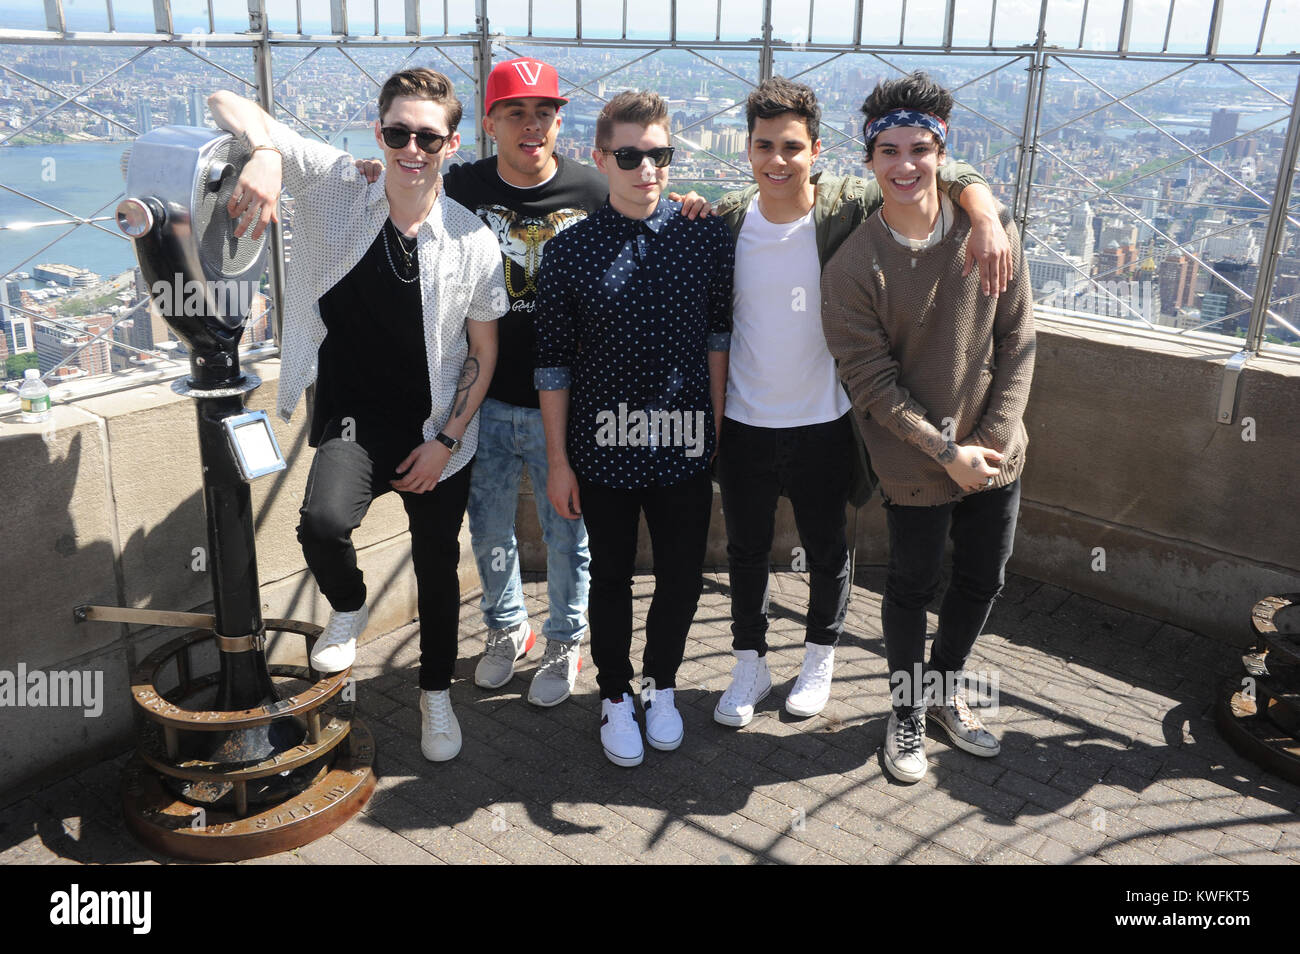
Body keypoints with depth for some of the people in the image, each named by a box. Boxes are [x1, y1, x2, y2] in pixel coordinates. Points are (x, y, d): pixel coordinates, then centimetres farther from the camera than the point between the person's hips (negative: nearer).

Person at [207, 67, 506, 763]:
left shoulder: (472, 239, -8)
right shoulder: (335, 188, -9)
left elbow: (484, 354, 0)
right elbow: (227, 104, -10)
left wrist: (446, 440, -7)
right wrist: (265, 153, -33)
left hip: (438, 431, 1)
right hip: (353, 417, -1)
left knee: (438, 569, 12)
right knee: (323, 522, -28)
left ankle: (436, 694, 39)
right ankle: (348, 611, 9)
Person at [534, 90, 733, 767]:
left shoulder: (706, 235, -1)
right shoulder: (569, 249, -5)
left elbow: (719, 333, 7)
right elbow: (554, 362, -2)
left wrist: (719, 424, 6)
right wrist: (557, 459, -2)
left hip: (685, 445, 1)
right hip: (604, 449, -1)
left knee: (682, 575, 13)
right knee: (611, 577, 14)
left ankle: (662, 684, 38)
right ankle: (615, 695, 35)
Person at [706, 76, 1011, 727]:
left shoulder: (845, 208, -13)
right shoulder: (726, 221, -6)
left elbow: (952, 176, -9)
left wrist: (986, 218, -29)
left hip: (823, 424, -1)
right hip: (743, 426, 2)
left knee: (825, 550, 17)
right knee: (745, 550, 16)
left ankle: (820, 656, 43)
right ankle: (750, 665, 38)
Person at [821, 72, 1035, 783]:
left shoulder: (992, 231, -4)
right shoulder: (853, 266, -14)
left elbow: (1017, 342, 0)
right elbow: (872, 381, -13)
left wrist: (994, 438, -8)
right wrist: (948, 450, -16)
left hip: (994, 454, 4)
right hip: (914, 464, -4)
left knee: (982, 581, 18)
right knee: (912, 586, 12)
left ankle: (946, 688, 44)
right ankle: (907, 711, 35)